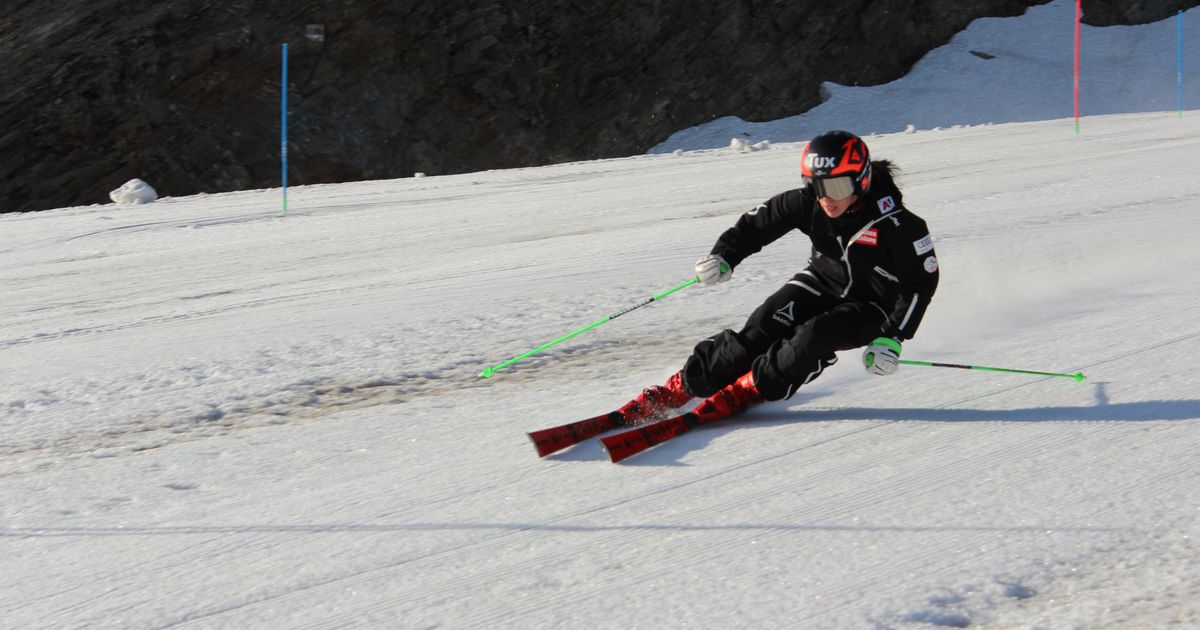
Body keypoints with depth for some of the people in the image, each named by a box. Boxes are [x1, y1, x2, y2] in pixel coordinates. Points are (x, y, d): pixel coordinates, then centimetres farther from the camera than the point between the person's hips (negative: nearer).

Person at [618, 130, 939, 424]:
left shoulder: (897, 225, -29)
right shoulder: (807, 204, -18)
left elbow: (921, 283, -20)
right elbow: (757, 224, -7)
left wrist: (892, 338, -27)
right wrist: (723, 256, -25)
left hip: (871, 306, -4)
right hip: (823, 282, 4)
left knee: (814, 336, -32)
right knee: (762, 328, -18)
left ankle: (745, 391, -20)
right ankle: (682, 386, -13)